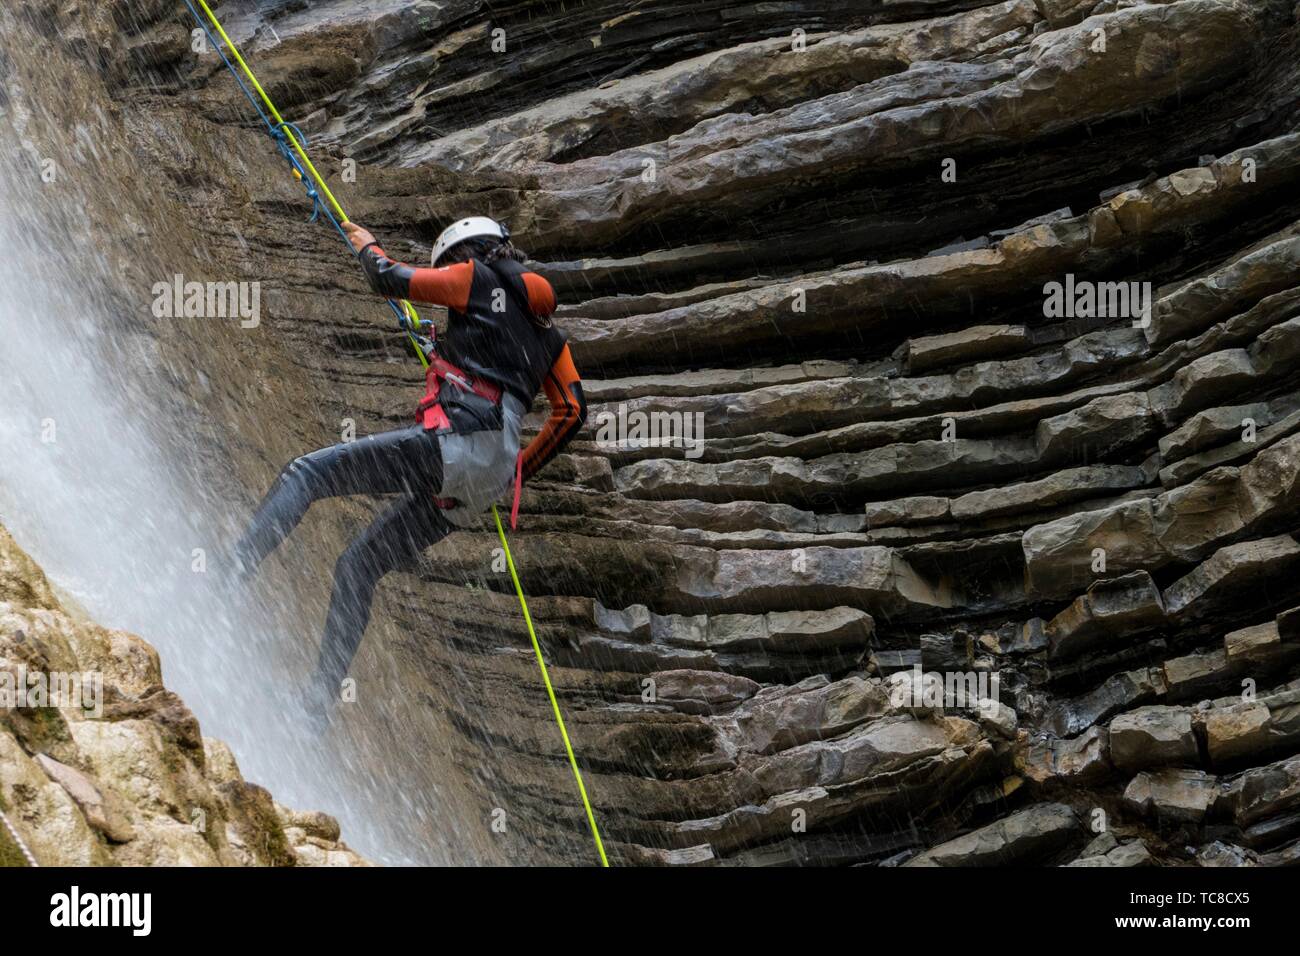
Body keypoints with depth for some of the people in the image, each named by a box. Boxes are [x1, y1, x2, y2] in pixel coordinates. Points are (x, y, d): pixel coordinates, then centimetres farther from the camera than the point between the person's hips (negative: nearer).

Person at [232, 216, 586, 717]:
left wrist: (368, 247, 31)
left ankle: (232, 568, -22)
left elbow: (393, 280, 9)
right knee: (359, 563, 14)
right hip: (483, 483, 8)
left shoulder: (479, 277, 7)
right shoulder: (546, 330, 27)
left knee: (306, 473, -5)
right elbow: (572, 411, 25)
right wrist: (519, 470, 33)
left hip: (450, 444, -8)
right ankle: (322, 692, 8)